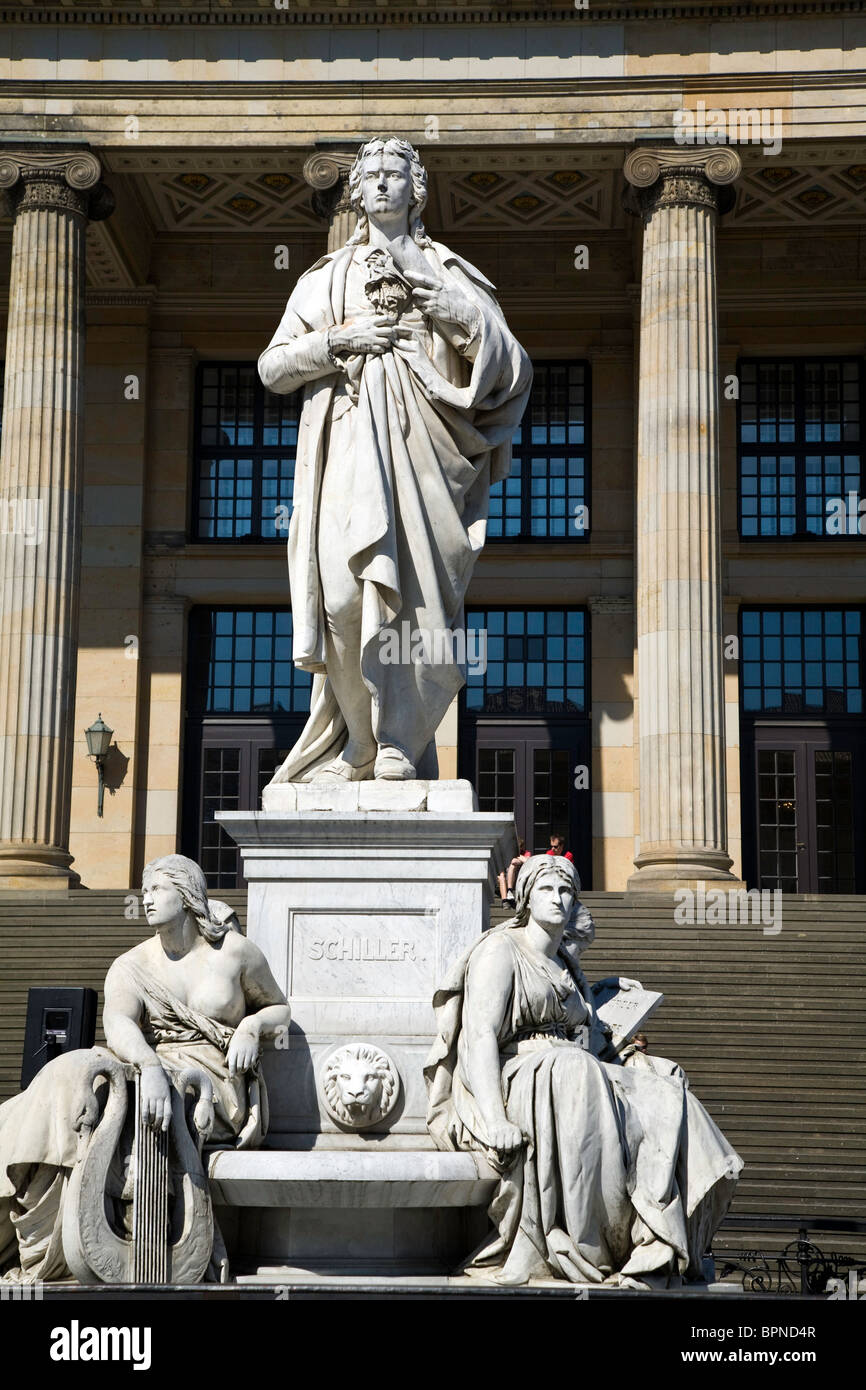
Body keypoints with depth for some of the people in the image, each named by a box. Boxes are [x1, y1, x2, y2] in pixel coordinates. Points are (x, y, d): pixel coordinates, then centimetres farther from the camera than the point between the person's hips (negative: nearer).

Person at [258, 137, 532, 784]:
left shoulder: (447, 271, 18)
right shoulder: (326, 277, 23)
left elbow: (508, 361, 5)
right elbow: (274, 366, 16)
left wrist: (428, 287, -4)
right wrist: (339, 341, -1)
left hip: (419, 446, -1)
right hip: (347, 447, 1)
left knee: (413, 588, -15)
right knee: (343, 591, -14)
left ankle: (398, 744, -9)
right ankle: (361, 745, -4)